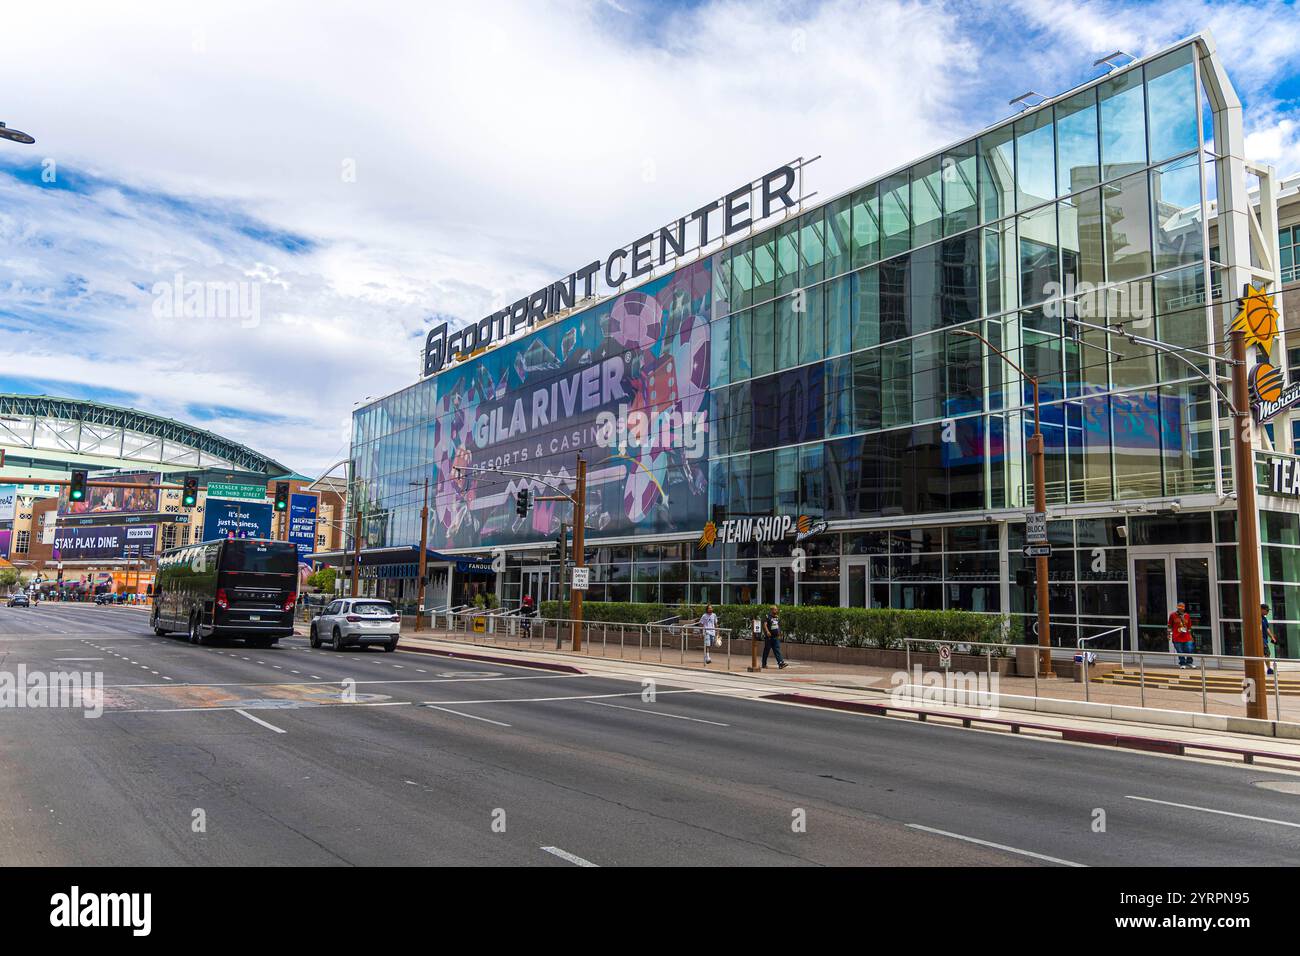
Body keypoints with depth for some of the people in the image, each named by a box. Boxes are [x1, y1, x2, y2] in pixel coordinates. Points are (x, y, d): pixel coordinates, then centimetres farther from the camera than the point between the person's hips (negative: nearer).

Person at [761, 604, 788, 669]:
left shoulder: (777, 617, 13)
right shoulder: (767, 616, -7)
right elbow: (765, 624, -19)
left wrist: (779, 634, 23)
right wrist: (767, 631, -35)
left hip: (776, 637, 5)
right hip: (769, 637, -5)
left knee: (777, 650, -4)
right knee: (766, 650, 3)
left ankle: (781, 663, -14)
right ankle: (764, 664, 13)